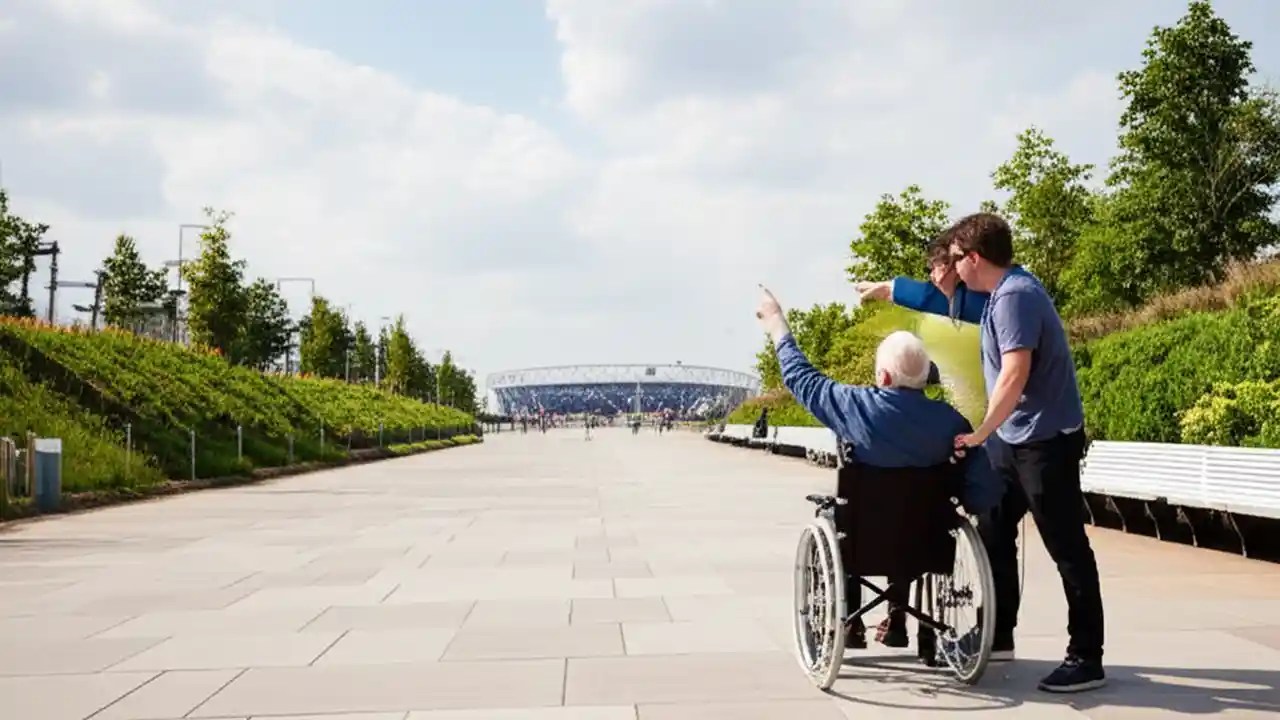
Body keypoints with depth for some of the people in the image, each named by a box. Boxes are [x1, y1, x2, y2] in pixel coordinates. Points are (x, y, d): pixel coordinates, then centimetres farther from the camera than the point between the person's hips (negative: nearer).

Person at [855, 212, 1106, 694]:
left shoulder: (1015, 295, -21)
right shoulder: (996, 293, 10)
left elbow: (1015, 374, -28)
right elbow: (960, 318, 30)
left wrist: (981, 432, -21)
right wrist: (908, 289, 20)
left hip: (1046, 437, -11)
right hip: (1013, 437, 11)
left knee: (1067, 547, -5)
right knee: (993, 532, 17)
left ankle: (1087, 658, 1)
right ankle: (998, 635, 29)